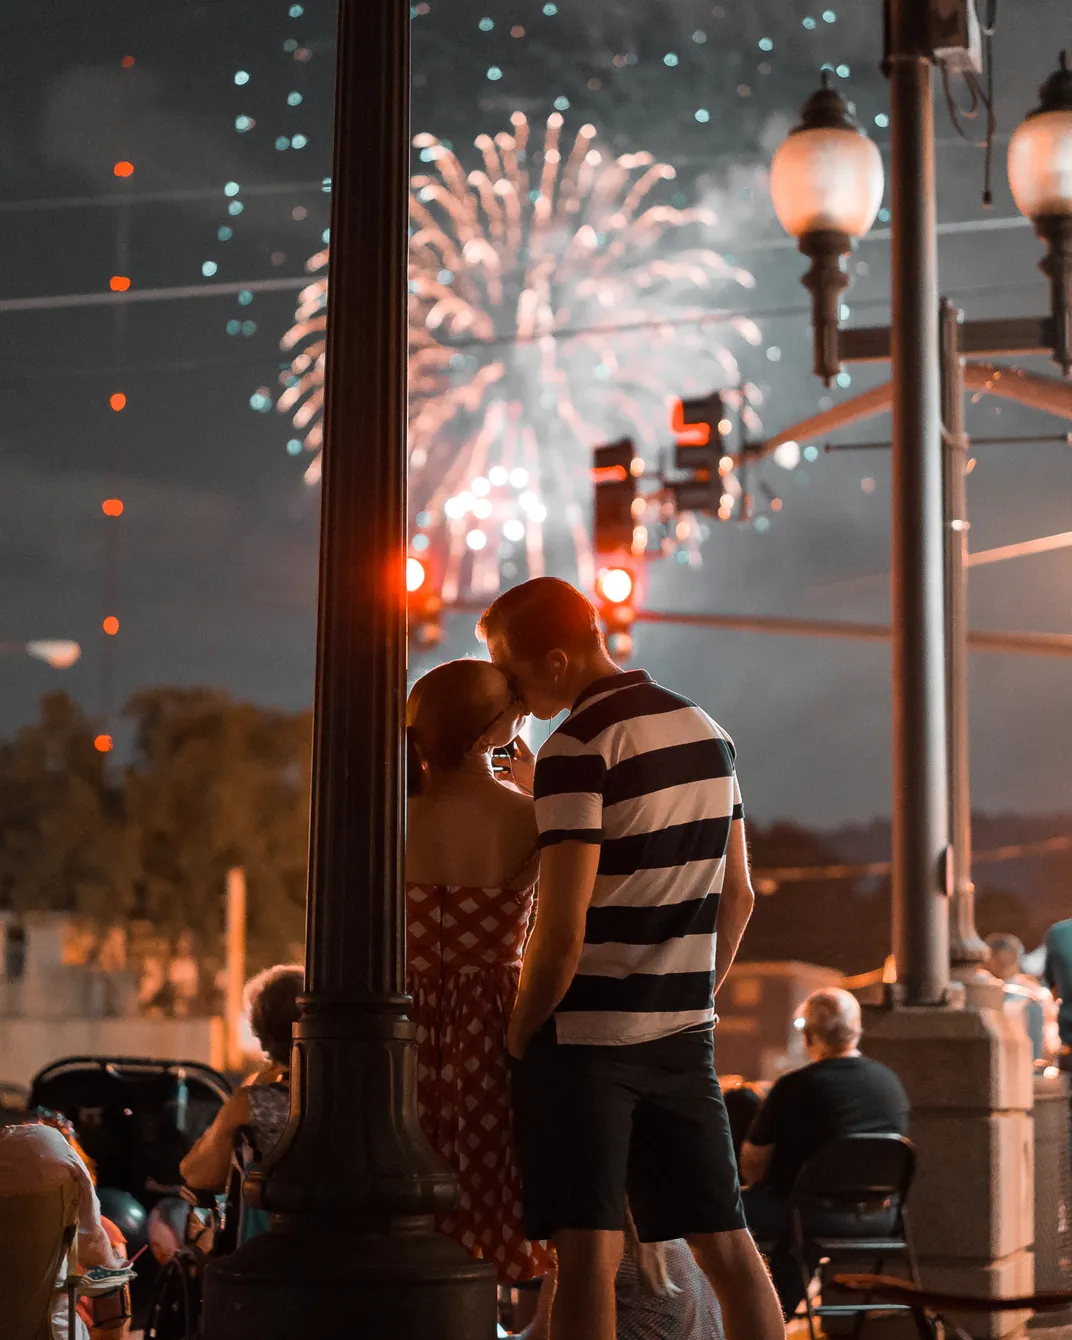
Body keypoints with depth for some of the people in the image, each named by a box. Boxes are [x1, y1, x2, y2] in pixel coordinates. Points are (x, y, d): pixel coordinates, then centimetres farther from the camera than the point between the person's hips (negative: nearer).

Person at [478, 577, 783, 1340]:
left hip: (584, 1039, -7)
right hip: (684, 1034, 7)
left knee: (589, 1252, -5)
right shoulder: (708, 734, 9)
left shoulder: (579, 749, -14)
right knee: (725, 1241, 10)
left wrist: (517, 1038, -6)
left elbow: (561, 934, -18)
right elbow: (737, 898, 15)